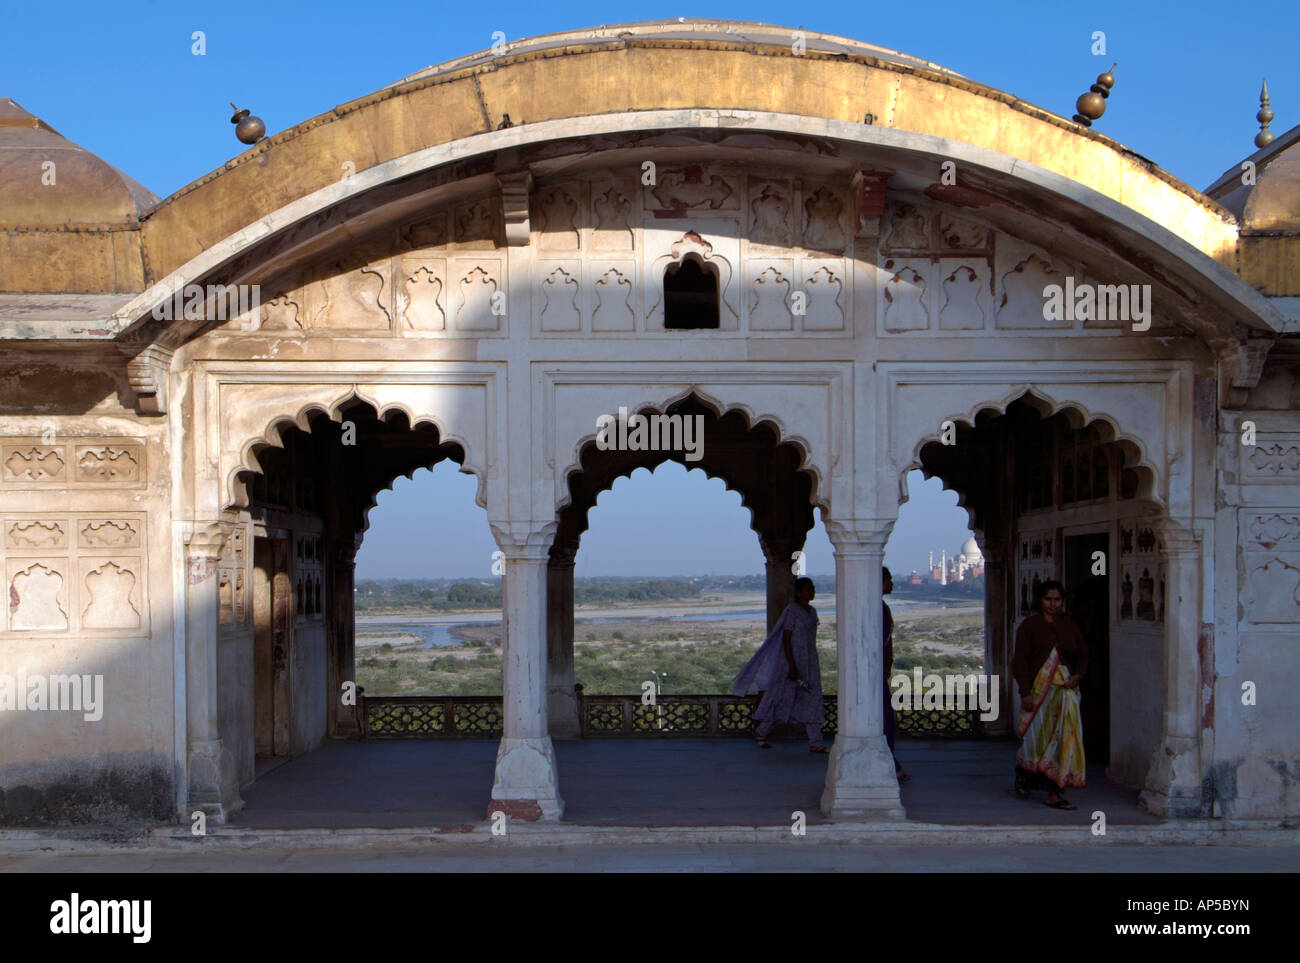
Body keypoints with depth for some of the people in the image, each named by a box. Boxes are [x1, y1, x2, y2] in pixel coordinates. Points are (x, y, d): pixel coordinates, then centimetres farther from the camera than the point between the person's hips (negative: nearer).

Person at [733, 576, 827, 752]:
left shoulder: (811, 611, 12)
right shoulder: (792, 610, -13)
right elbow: (786, 639, -16)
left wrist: (811, 666, 21)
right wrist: (792, 666, -22)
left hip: (809, 662, 8)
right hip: (792, 659, -8)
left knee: (812, 700, 1)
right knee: (783, 698, 1)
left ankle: (815, 743, -1)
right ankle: (760, 731, 20)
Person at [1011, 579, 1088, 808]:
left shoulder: (1070, 626, 13)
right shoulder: (1029, 626, 1)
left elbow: (1082, 654, 17)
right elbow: (1020, 660, -3)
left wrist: (1077, 675, -4)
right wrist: (1025, 692, -12)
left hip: (1065, 689, 3)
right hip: (1038, 688, -3)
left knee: (1064, 736, -4)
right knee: (1037, 736, -1)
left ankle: (1055, 792, -2)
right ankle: (1024, 774, 28)